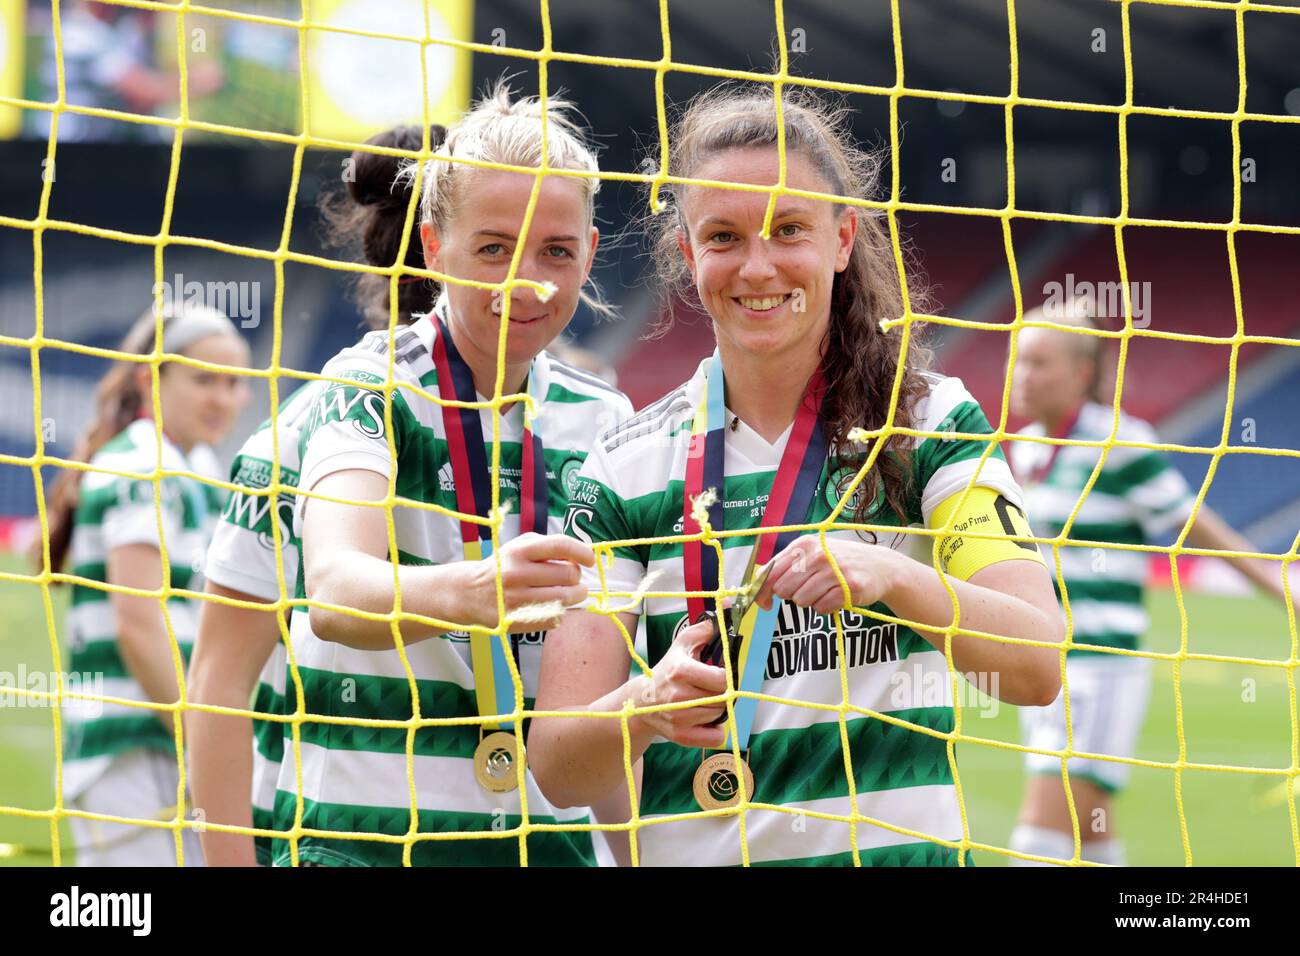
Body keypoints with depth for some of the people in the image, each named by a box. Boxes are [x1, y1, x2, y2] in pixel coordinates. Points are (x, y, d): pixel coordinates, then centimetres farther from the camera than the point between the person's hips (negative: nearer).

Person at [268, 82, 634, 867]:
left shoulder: (604, 421, 7)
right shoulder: (371, 390, -7)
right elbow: (333, 592, -25)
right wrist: (466, 594, -43)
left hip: (552, 832, 4)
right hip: (361, 831, -4)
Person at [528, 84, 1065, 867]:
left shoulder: (930, 422, -2)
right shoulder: (624, 469, 1)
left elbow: (1037, 668, -14)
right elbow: (556, 768, -5)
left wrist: (893, 575, -30)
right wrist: (645, 708, -26)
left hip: (898, 842, -1)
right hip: (690, 849, 1)